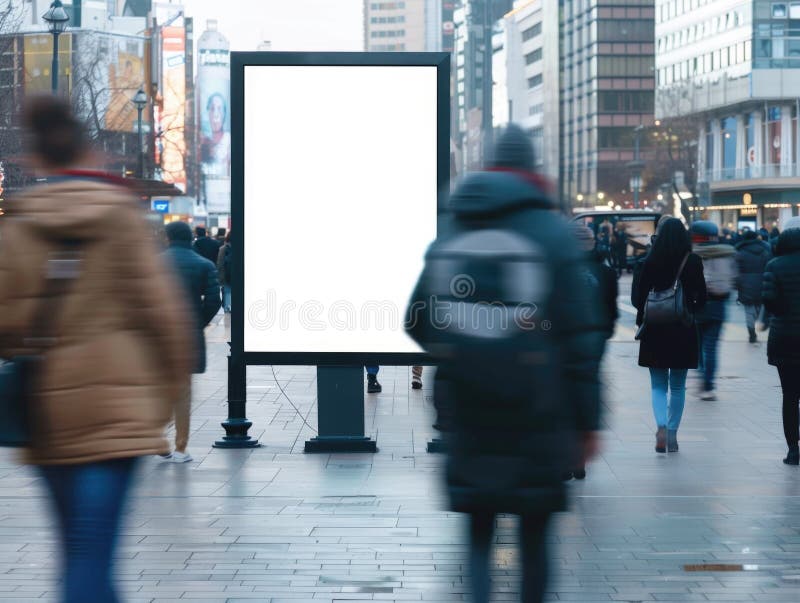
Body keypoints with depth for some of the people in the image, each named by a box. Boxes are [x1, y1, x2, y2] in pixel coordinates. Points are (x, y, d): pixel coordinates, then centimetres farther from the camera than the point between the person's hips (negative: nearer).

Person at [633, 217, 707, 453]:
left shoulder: (651, 262, -8)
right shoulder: (693, 262, -6)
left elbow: (638, 297, -6)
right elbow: (701, 298, -2)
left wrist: (642, 318, 10)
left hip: (655, 330, -1)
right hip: (684, 330, 1)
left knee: (658, 385, 7)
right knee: (678, 386, 13)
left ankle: (661, 426, -16)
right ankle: (673, 433, 14)